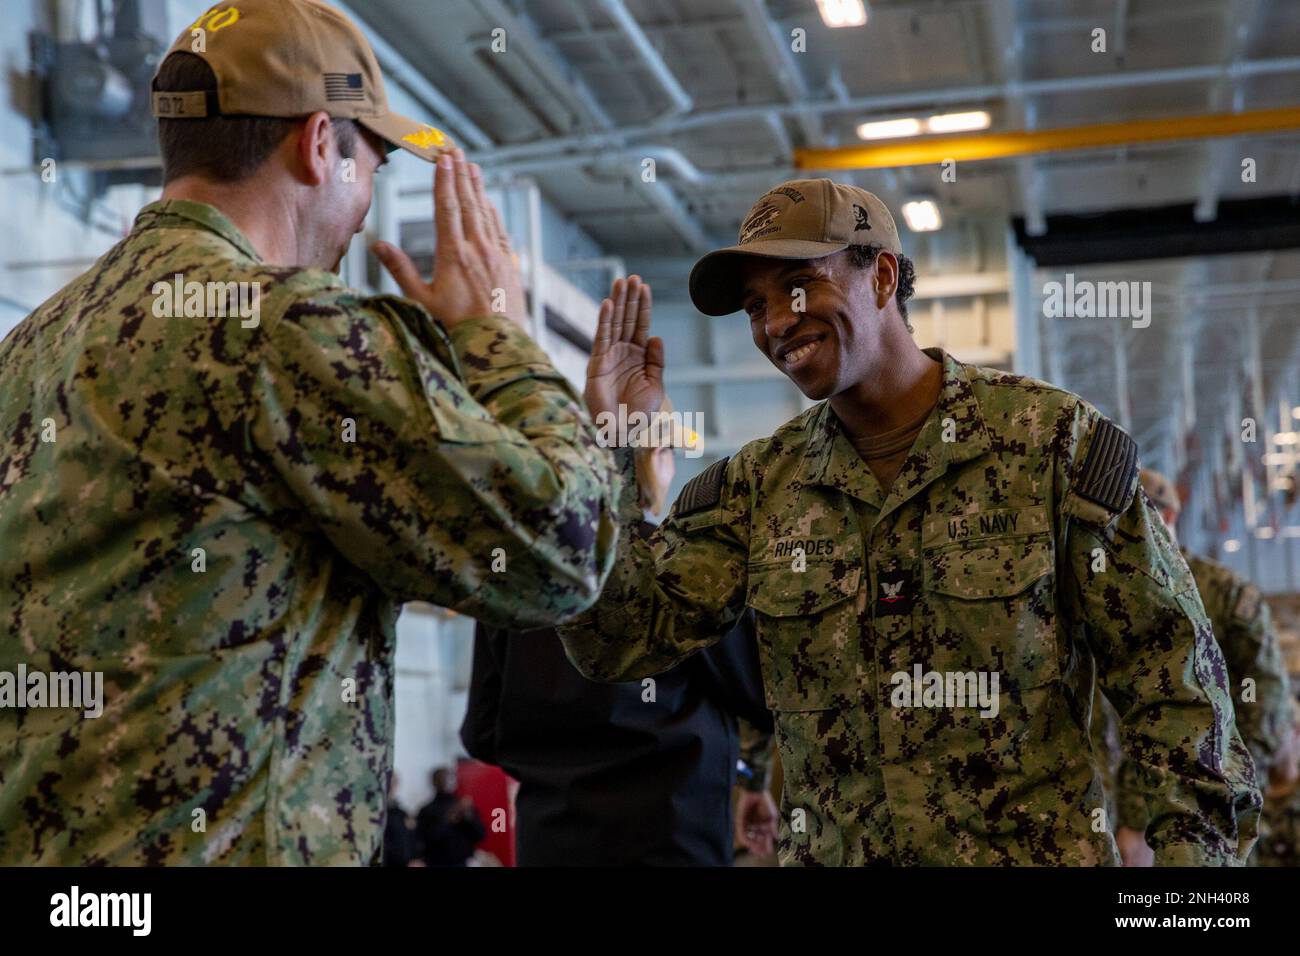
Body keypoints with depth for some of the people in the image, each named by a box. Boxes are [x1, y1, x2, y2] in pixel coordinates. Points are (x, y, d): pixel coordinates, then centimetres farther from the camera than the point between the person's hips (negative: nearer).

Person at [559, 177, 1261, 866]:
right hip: (827, 851, 3)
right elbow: (616, 644, -4)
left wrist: (1195, 846, -13)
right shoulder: (756, 484, 2)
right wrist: (610, 446, -11)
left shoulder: (1053, 439, -7)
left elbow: (1169, 674, -6)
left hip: (1036, 849, -3)